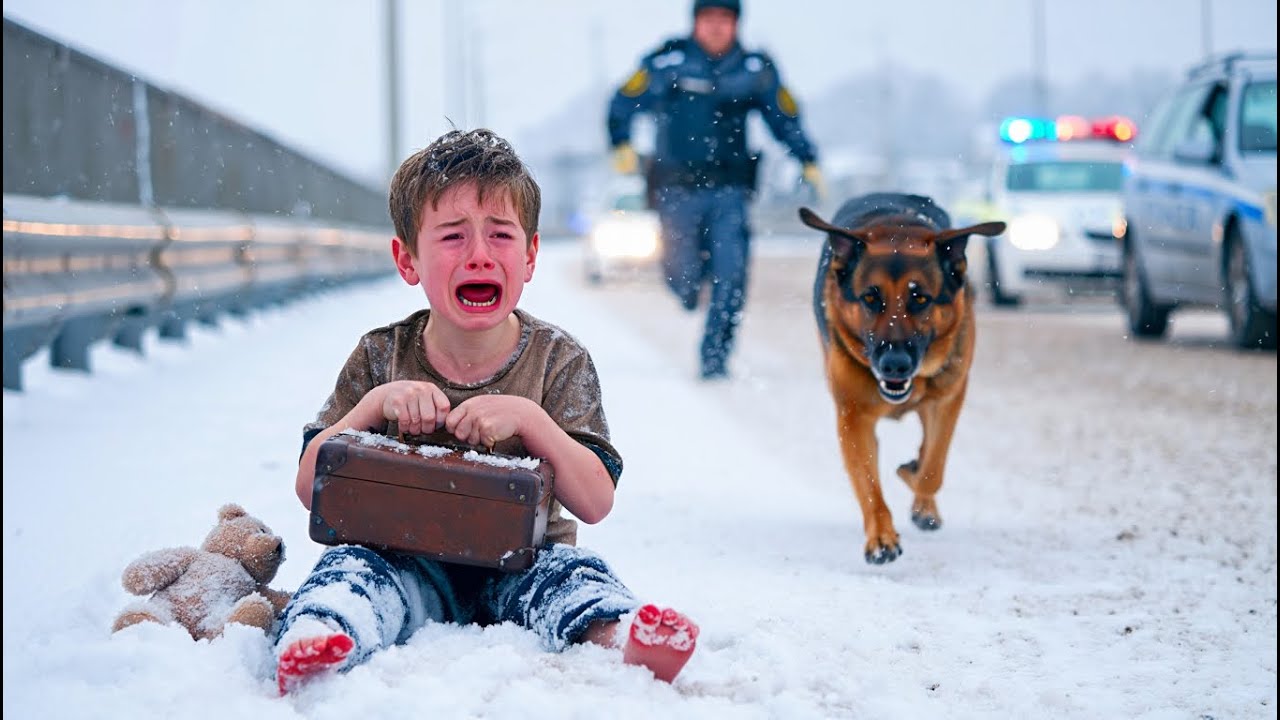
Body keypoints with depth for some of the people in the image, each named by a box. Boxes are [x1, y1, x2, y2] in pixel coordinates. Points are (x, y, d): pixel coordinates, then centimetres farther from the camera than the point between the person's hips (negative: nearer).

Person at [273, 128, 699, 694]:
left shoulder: (558, 360, 1)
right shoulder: (380, 359, 3)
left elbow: (596, 502, -7)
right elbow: (310, 488, 0)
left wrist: (528, 419, -22)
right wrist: (373, 405, -15)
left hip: (519, 565, 0)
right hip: (406, 562, 0)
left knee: (571, 570, -30)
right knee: (351, 566, -30)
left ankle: (616, 639, -62)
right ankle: (317, 639, -62)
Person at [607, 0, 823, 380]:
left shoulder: (756, 70, 4)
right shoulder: (669, 62, -1)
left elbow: (785, 118, 13)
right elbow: (624, 105, 5)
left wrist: (807, 161, 3)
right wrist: (622, 145, -10)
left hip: (730, 187, 1)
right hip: (678, 185, -1)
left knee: (731, 274, -13)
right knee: (685, 283, -2)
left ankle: (715, 357, -3)